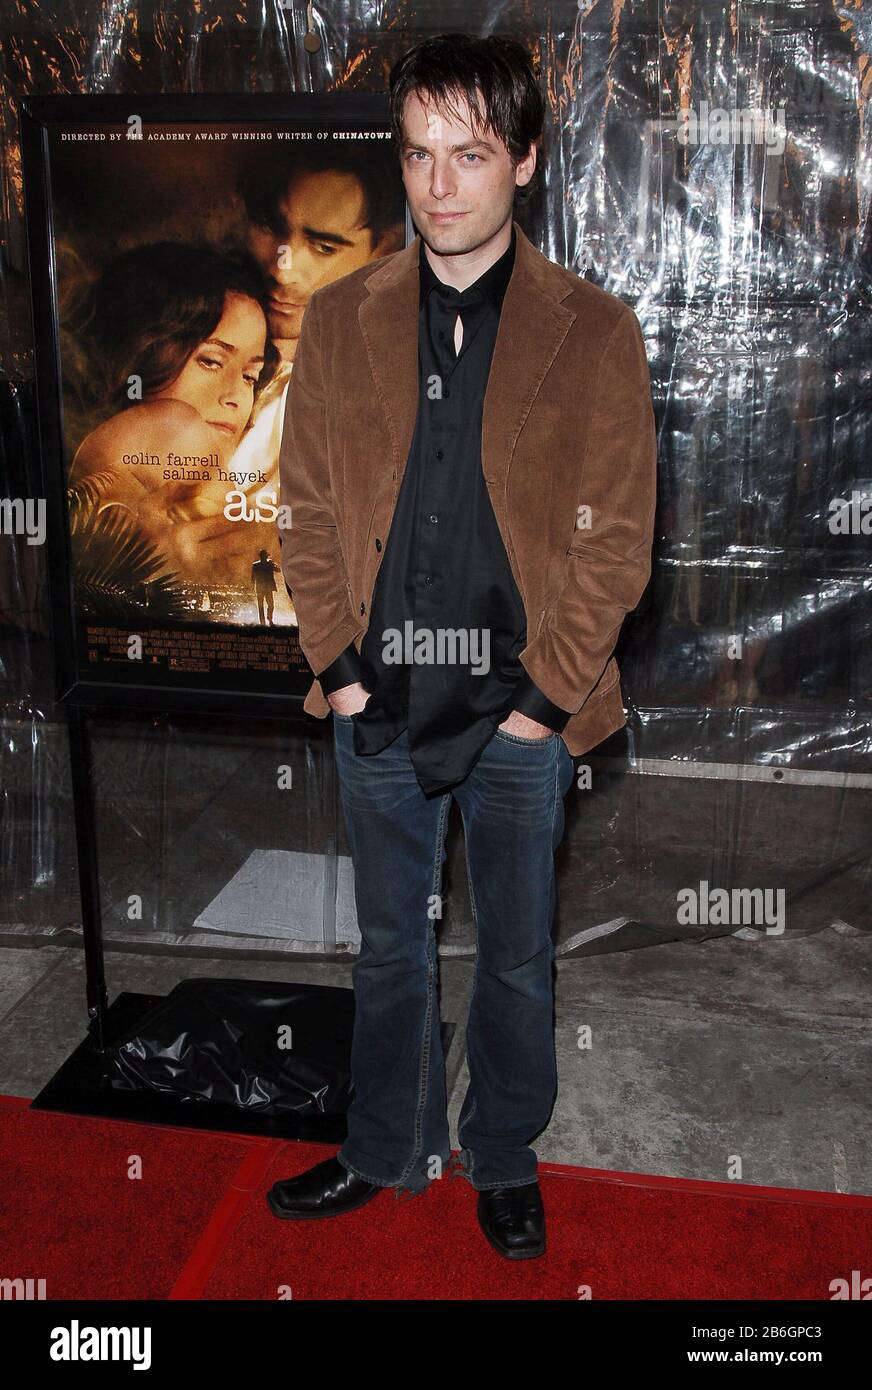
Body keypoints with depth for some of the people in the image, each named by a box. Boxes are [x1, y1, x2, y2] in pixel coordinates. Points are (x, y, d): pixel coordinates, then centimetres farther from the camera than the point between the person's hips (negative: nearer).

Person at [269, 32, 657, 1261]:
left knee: (516, 958, 14)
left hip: (519, 711, -2)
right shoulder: (341, 321, 2)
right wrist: (340, 668, -4)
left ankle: (504, 1161, 38)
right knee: (390, 944, 18)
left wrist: (544, 694, -10)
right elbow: (308, 508, 4)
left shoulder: (594, 333, -4)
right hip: (379, 704, 2)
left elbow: (615, 539, -5)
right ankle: (391, 1150, 39)